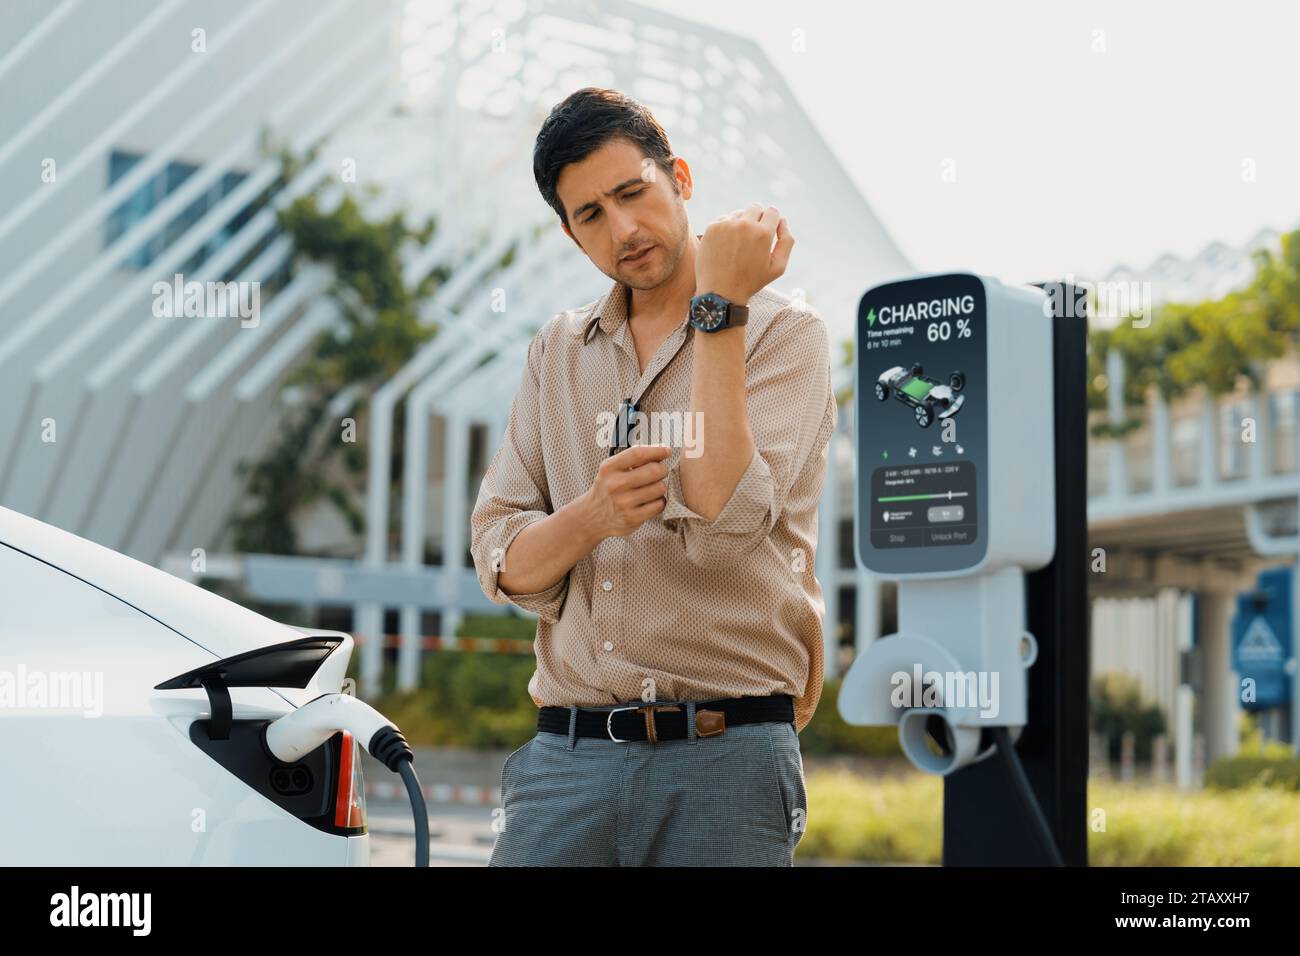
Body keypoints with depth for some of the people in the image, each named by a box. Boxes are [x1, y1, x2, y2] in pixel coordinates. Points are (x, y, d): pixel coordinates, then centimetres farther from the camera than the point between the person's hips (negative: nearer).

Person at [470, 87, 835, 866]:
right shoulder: (558, 353, 13)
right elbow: (503, 562, 7)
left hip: (725, 752, -3)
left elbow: (722, 525, -16)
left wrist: (719, 306, -14)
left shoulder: (783, 334, 0)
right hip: (567, 753, 3)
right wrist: (594, 515, -14)